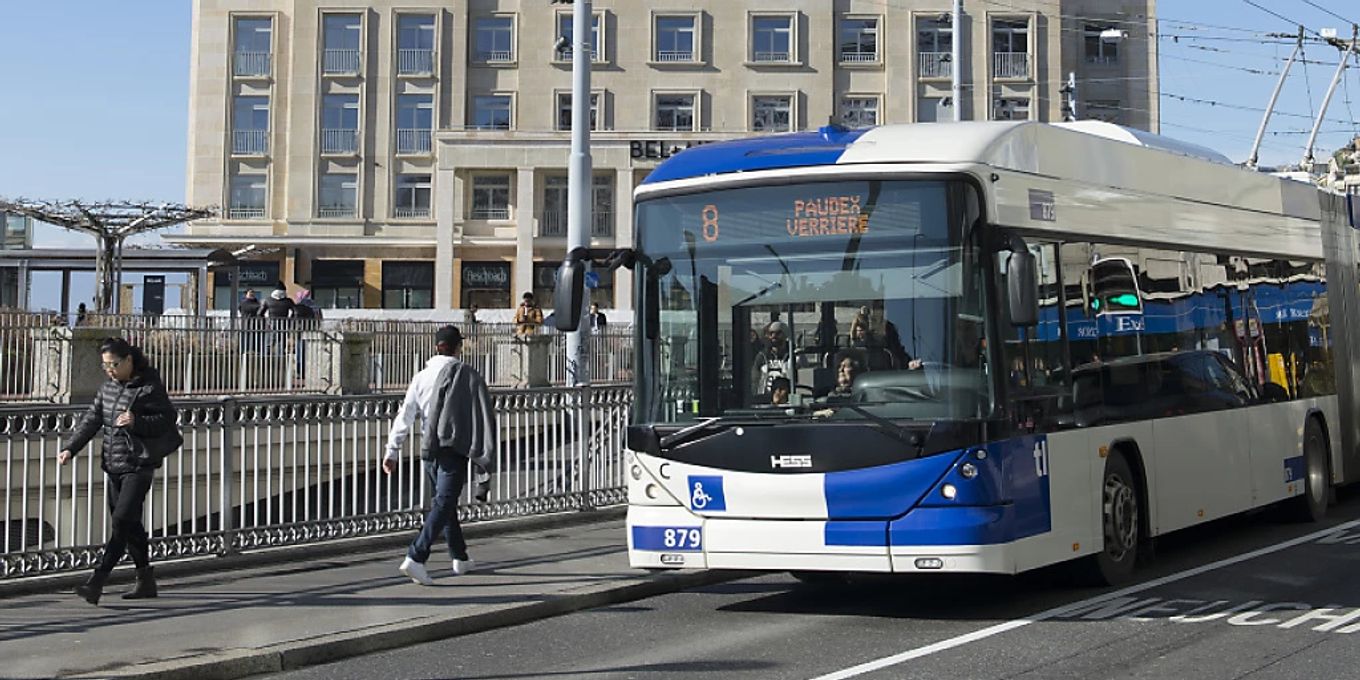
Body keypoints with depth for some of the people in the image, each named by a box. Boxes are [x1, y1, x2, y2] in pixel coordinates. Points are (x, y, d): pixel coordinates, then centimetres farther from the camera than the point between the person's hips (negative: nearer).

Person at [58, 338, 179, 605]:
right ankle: (146, 581, 23)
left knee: (122, 521, -13)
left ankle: (96, 582, -18)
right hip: (114, 466, 8)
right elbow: (92, 420, 14)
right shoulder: (108, 387, 12)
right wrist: (70, 448, 4)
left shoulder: (150, 388, -8)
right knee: (129, 526, 12)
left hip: (139, 466, -8)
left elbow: (167, 421, -10)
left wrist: (137, 422, -24)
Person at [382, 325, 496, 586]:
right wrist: (484, 456, 1)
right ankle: (416, 558, -23)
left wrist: (392, 451, 6)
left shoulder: (422, 376, 7)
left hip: (429, 449, 5)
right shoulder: (467, 375, -4)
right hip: (455, 448, -5)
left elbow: (404, 415, 4)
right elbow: (483, 416, -5)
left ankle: (460, 558, 31)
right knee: (443, 504, -9)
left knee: (444, 502, 19)